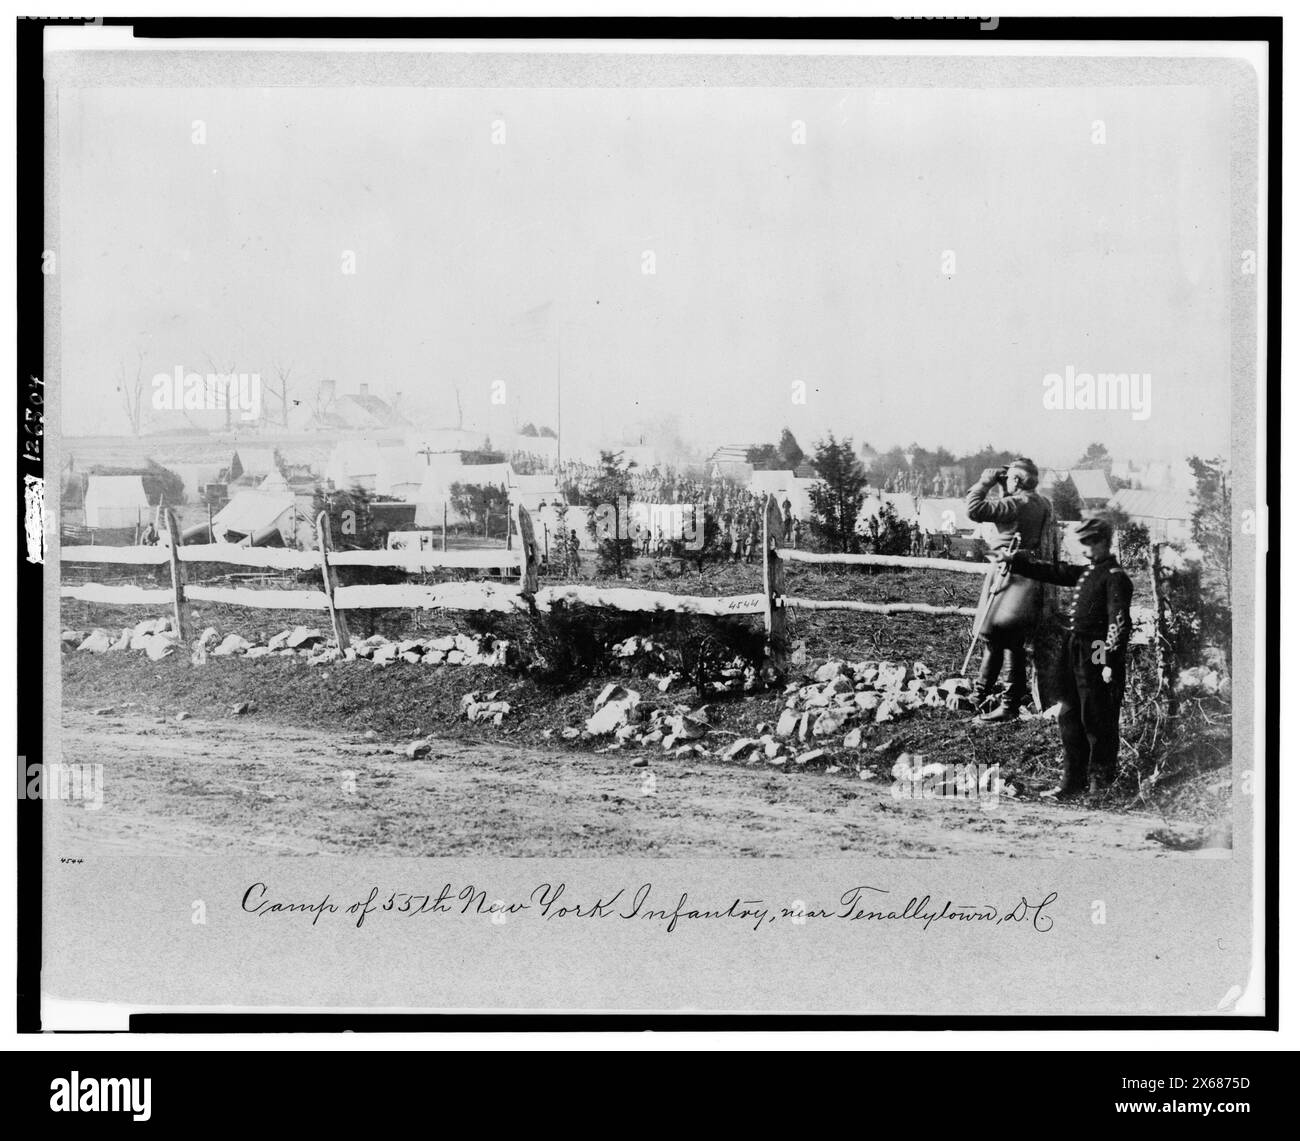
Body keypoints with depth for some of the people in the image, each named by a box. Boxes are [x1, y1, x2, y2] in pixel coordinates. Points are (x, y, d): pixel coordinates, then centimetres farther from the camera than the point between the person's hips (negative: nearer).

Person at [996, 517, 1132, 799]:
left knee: (1097, 722, 0)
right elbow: (1052, 572, 22)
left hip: (1097, 657, -9)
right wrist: (1013, 561, 17)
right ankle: (1073, 780, 20)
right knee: (1069, 718, 13)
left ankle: (1100, 783, 11)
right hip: (1074, 652, 9)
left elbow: (1119, 622, -17)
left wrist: (1110, 662, -22)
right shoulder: (1085, 572, 15)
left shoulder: (1115, 577, -12)